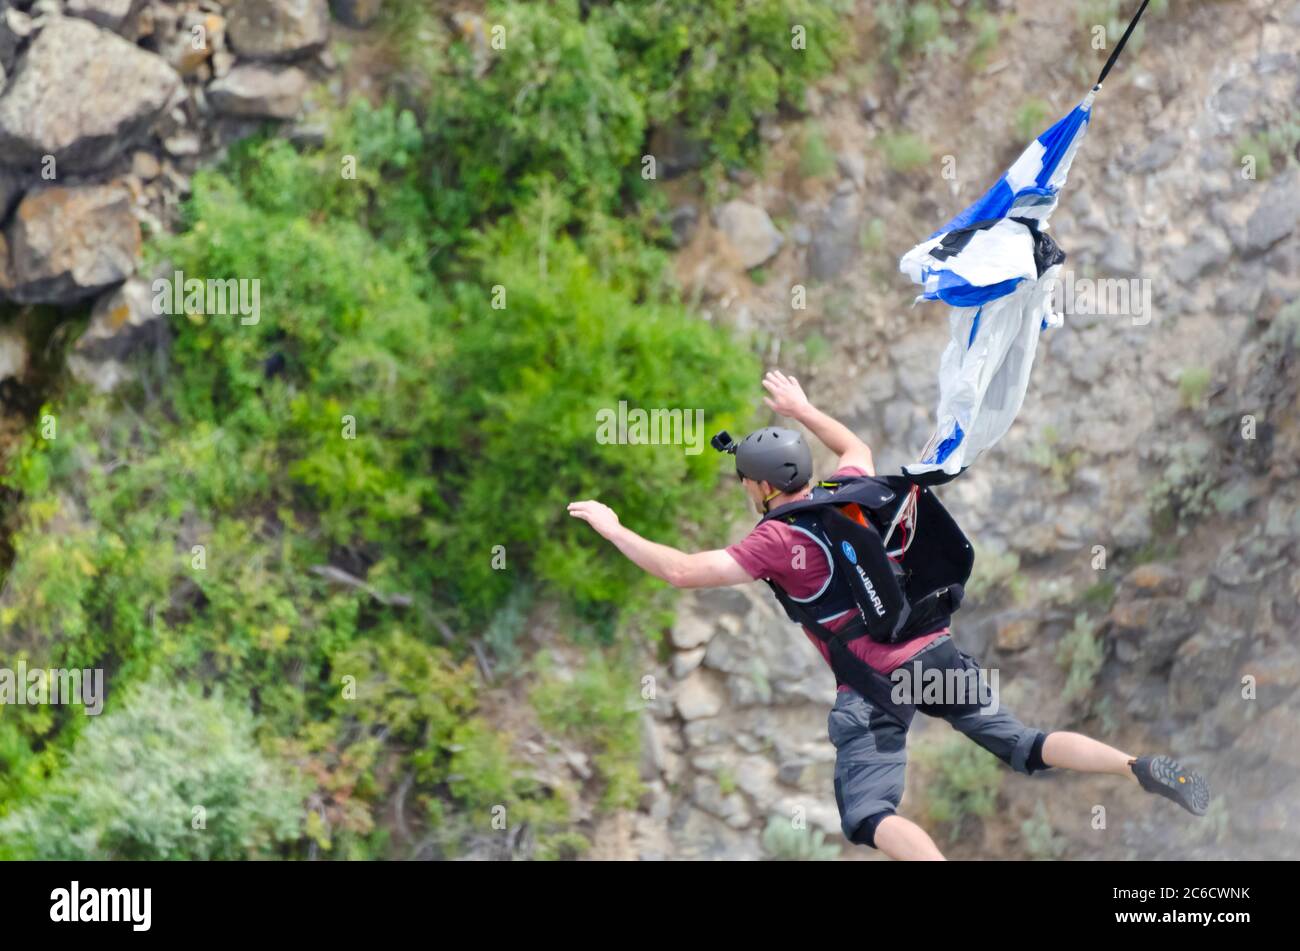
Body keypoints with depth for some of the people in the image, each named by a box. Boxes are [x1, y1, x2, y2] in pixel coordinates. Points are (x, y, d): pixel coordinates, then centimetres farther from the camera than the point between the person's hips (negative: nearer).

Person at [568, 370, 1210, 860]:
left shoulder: (777, 541, -9)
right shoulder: (851, 490, 8)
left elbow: (684, 572, -13)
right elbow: (857, 447, 34)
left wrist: (614, 529, -2)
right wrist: (801, 410, 44)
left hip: (874, 684, -6)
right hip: (936, 651, 6)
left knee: (869, 818, -8)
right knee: (1024, 745, 10)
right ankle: (1140, 768, -10)